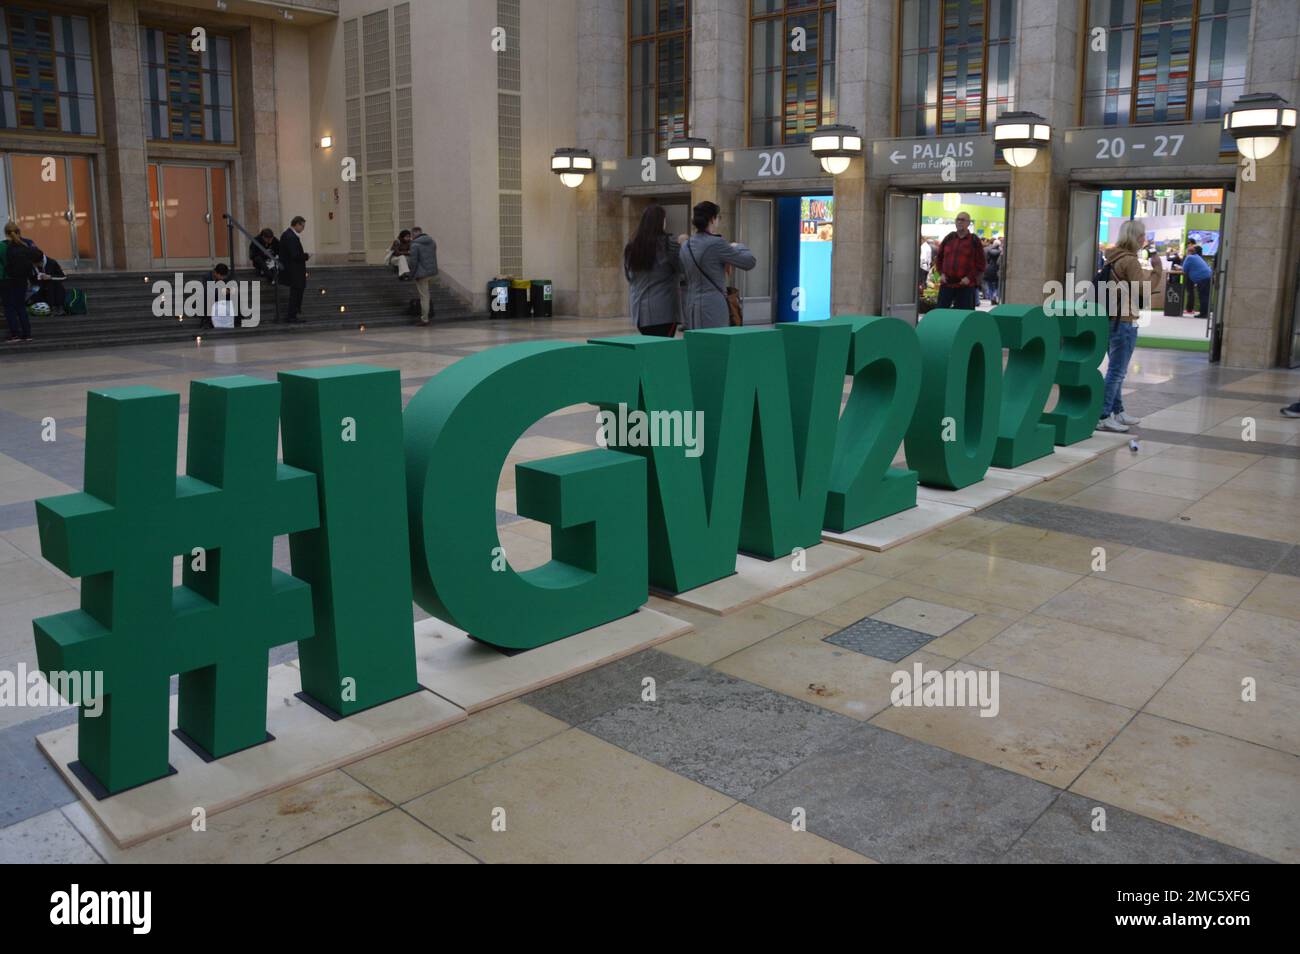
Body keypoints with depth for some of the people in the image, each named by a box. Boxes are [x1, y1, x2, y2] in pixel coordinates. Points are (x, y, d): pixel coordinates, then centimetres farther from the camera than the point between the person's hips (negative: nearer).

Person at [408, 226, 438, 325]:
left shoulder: (415, 244, -13)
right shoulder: (432, 241, 7)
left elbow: (413, 262, -15)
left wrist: (412, 275, -4)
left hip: (422, 273, -7)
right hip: (433, 272, 7)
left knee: (424, 296, 0)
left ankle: (425, 319, 6)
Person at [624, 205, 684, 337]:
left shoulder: (630, 248, 6)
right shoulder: (668, 244, -10)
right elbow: (682, 269, -3)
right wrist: (681, 244, 12)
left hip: (638, 310, 6)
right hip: (663, 310, -6)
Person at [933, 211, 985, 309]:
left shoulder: (974, 240, 0)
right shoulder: (949, 238, 9)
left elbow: (981, 263, 0)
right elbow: (938, 257, 18)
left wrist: (970, 277, -12)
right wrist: (941, 273, 4)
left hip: (966, 286, -3)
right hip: (946, 284, 3)